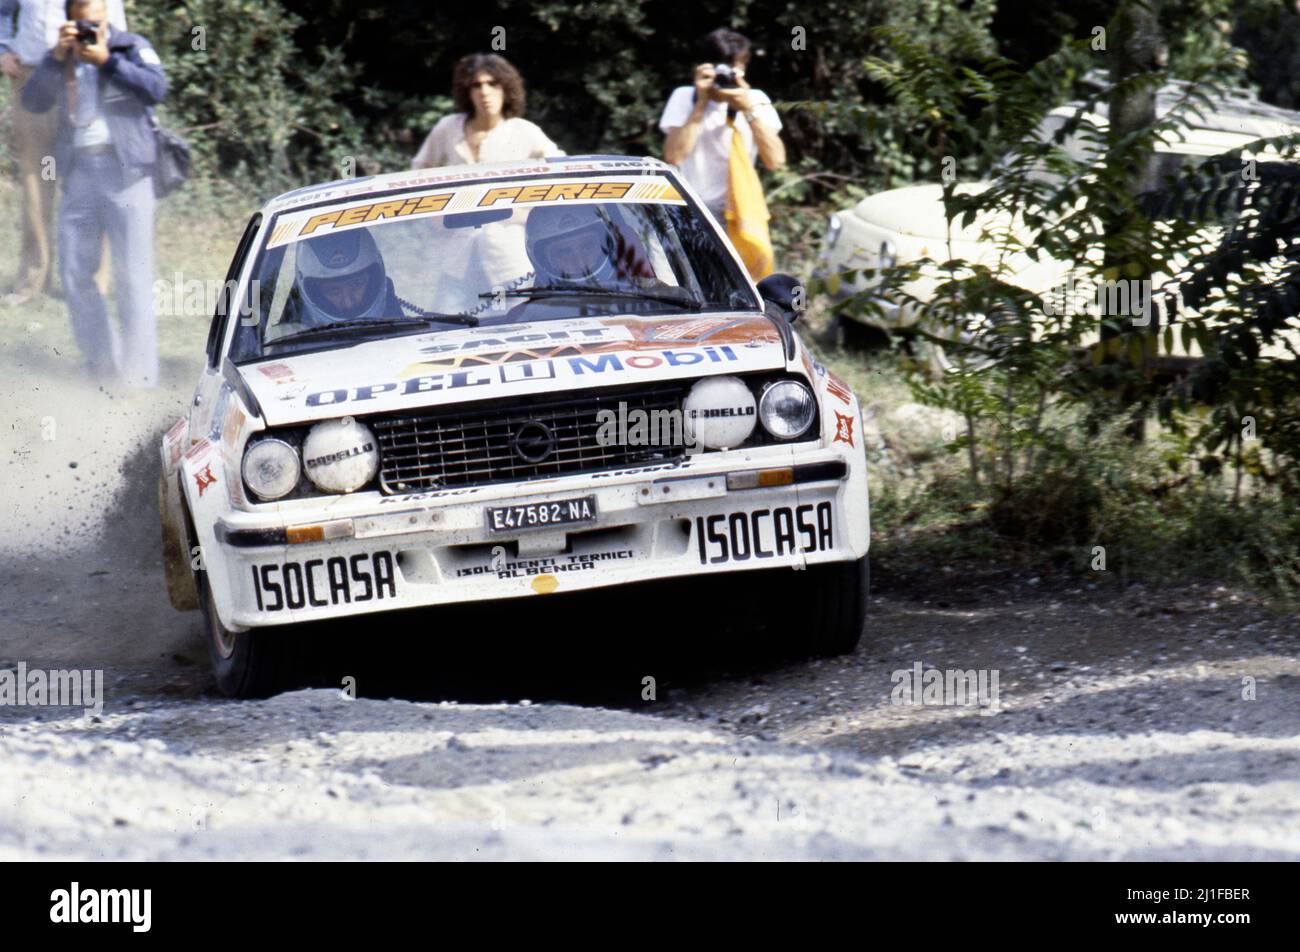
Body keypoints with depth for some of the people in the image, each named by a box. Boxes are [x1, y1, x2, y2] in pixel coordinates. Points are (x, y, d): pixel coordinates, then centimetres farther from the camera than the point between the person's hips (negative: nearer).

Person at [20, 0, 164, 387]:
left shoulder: (132, 47, 6)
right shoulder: (61, 59, 14)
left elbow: (156, 89, -10)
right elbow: (33, 101, 0)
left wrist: (107, 61, -12)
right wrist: (57, 57, -10)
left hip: (125, 169, -4)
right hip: (79, 171, 4)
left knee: (132, 273, -6)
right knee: (75, 273, 4)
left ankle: (140, 375, -6)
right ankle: (101, 361, 15)